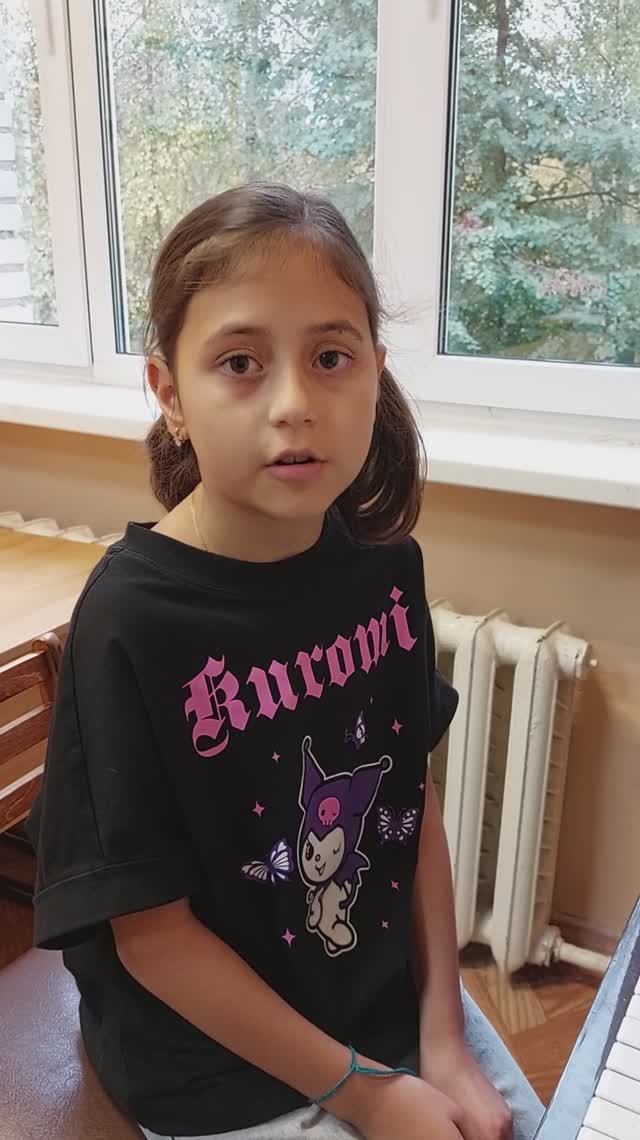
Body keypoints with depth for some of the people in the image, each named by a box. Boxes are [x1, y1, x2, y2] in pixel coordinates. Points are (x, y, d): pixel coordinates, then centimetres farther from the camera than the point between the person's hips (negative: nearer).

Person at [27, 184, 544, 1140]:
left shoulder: (380, 559, -10)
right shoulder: (133, 620, -24)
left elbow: (416, 801, -1)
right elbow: (151, 931, -17)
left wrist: (443, 1035, -4)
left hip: (400, 998, 5)